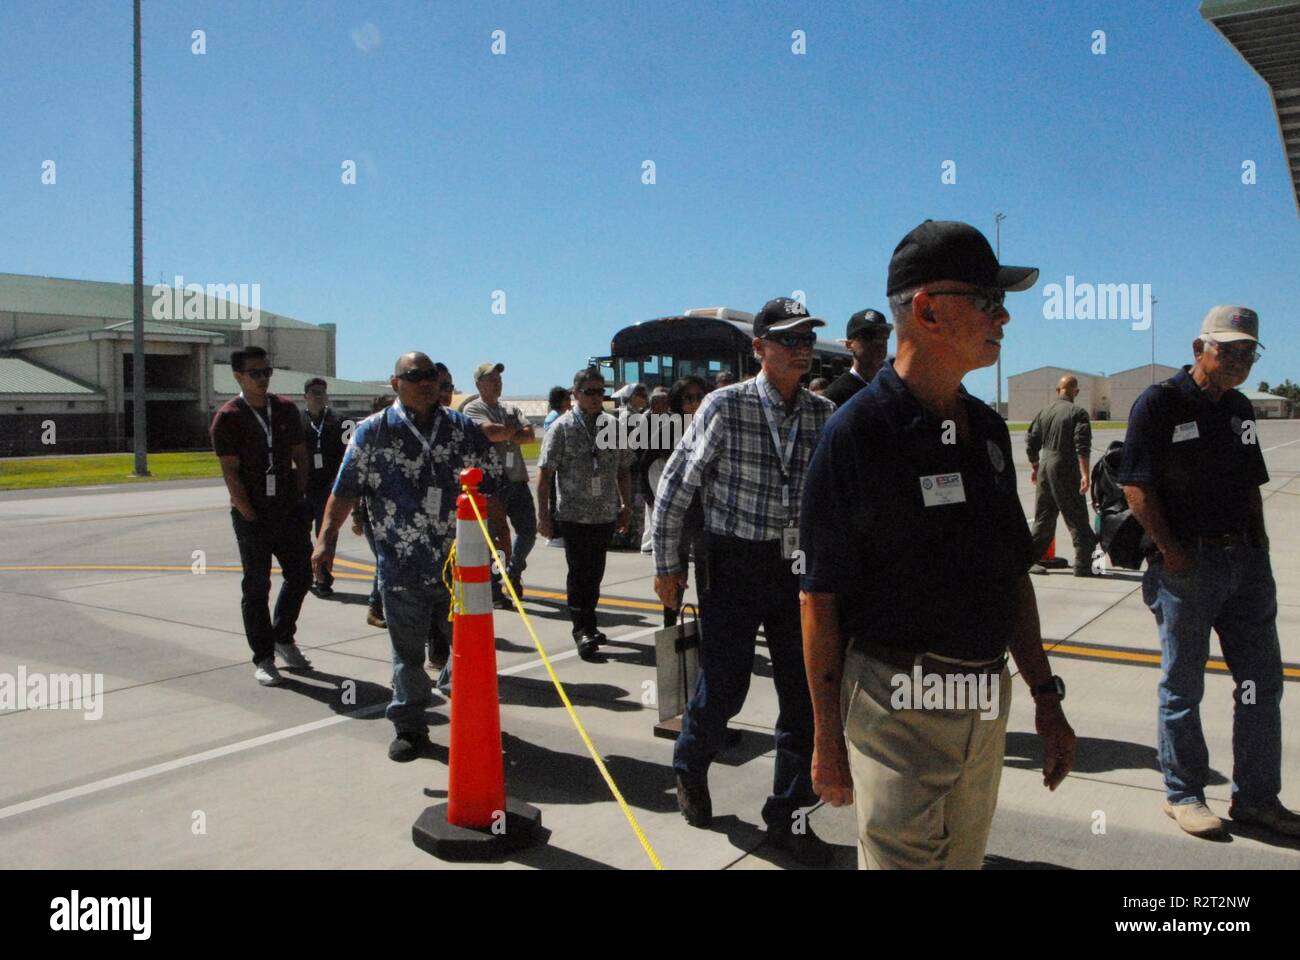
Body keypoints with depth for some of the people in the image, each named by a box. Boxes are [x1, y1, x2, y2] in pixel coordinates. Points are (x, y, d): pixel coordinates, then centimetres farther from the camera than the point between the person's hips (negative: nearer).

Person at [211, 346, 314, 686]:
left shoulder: (286, 409, 8)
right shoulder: (228, 417, -5)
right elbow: (230, 472, -9)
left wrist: (299, 500, 4)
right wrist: (250, 515, -12)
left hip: (289, 510, 5)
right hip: (253, 516, -4)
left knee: (300, 575, 10)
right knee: (257, 587, 2)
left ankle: (283, 637, 32)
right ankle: (263, 658, 12)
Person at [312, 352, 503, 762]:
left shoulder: (465, 429, 8)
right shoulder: (373, 431, 1)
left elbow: (490, 489, 11)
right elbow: (346, 488, -2)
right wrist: (326, 536, -11)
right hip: (402, 565, -2)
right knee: (407, 650, 6)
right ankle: (410, 726, 21)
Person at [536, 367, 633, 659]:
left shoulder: (613, 426, 9)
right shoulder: (562, 428, -5)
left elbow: (624, 470, 17)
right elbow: (545, 474, -6)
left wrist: (626, 506, 15)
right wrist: (544, 515, -10)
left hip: (606, 516, 5)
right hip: (574, 515, -4)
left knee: (595, 574, 13)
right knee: (579, 574, -4)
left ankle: (587, 625, 26)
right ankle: (583, 630, 5)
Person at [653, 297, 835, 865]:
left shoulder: (824, 414, 3)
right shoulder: (726, 406, -9)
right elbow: (676, 485, -4)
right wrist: (667, 565, -3)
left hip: (796, 568, 4)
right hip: (734, 566, -4)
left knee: (806, 694, 5)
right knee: (724, 685, 3)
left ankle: (787, 817, 23)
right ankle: (690, 768, 36)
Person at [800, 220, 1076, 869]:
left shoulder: (987, 429, 8)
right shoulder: (857, 431, -14)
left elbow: (1013, 573, 15)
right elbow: (820, 598, -13)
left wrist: (1045, 697, 15)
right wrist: (827, 738, -9)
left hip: (987, 705, 7)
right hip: (898, 705, -7)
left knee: (965, 858, 20)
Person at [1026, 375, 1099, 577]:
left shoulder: (1044, 411, 10)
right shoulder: (1077, 413, -7)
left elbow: (1031, 441, 14)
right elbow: (1082, 446, -15)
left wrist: (1034, 467, 25)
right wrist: (1085, 474, -18)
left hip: (1045, 466, 6)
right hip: (1066, 470, -6)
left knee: (1043, 518, 13)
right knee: (1077, 518, 1)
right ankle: (1083, 565, 2)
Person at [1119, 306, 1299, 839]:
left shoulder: (1239, 409, 13)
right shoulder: (1160, 403, -8)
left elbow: (1250, 484, 20)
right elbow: (1137, 487, -13)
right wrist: (1170, 551, -16)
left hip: (1245, 560, 7)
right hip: (1186, 563, -7)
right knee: (1182, 685, 5)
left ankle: (1256, 797, 24)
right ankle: (1183, 794, 19)